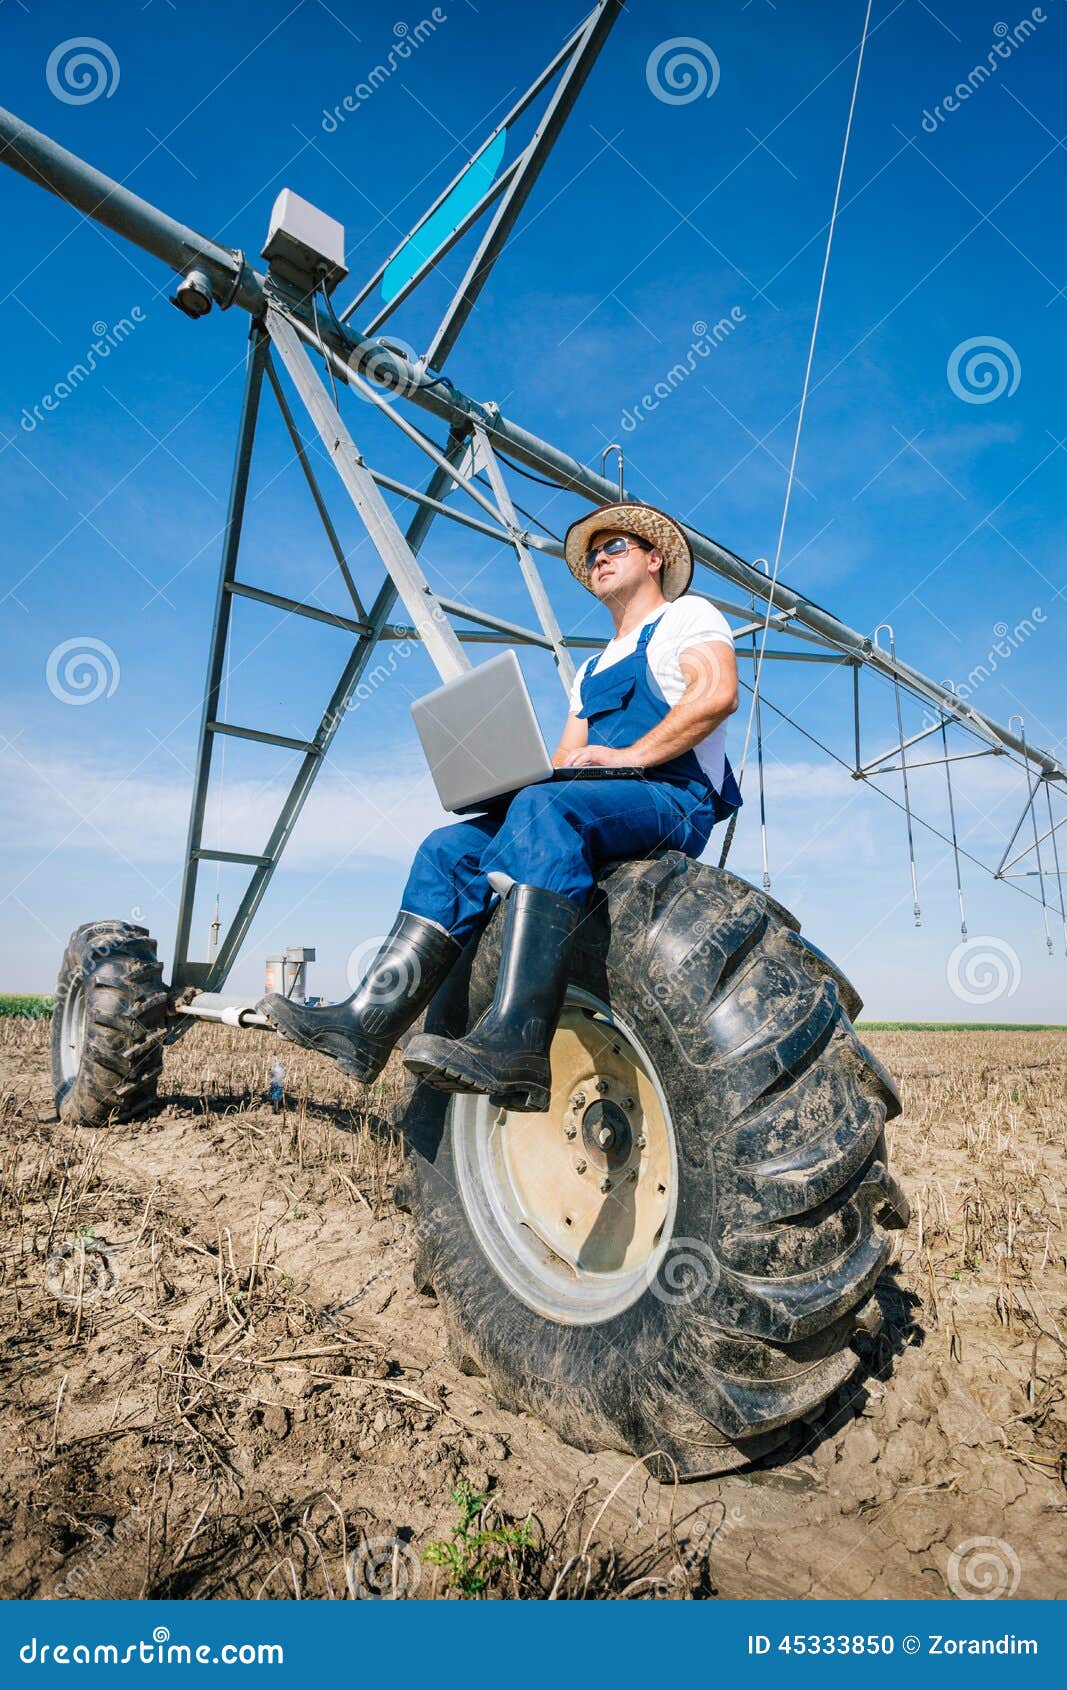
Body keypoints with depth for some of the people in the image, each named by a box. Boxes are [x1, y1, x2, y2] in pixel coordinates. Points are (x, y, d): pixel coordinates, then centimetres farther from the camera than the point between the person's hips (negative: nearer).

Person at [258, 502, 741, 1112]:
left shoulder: (687, 615, 11)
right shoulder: (593, 669, 33)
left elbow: (719, 692, -10)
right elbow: (564, 763, 22)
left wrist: (631, 755, -18)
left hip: (674, 799, -8)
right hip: (596, 804, 8)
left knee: (544, 808, -37)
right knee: (451, 848, -7)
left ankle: (515, 1046, -50)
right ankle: (369, 1021, -16)